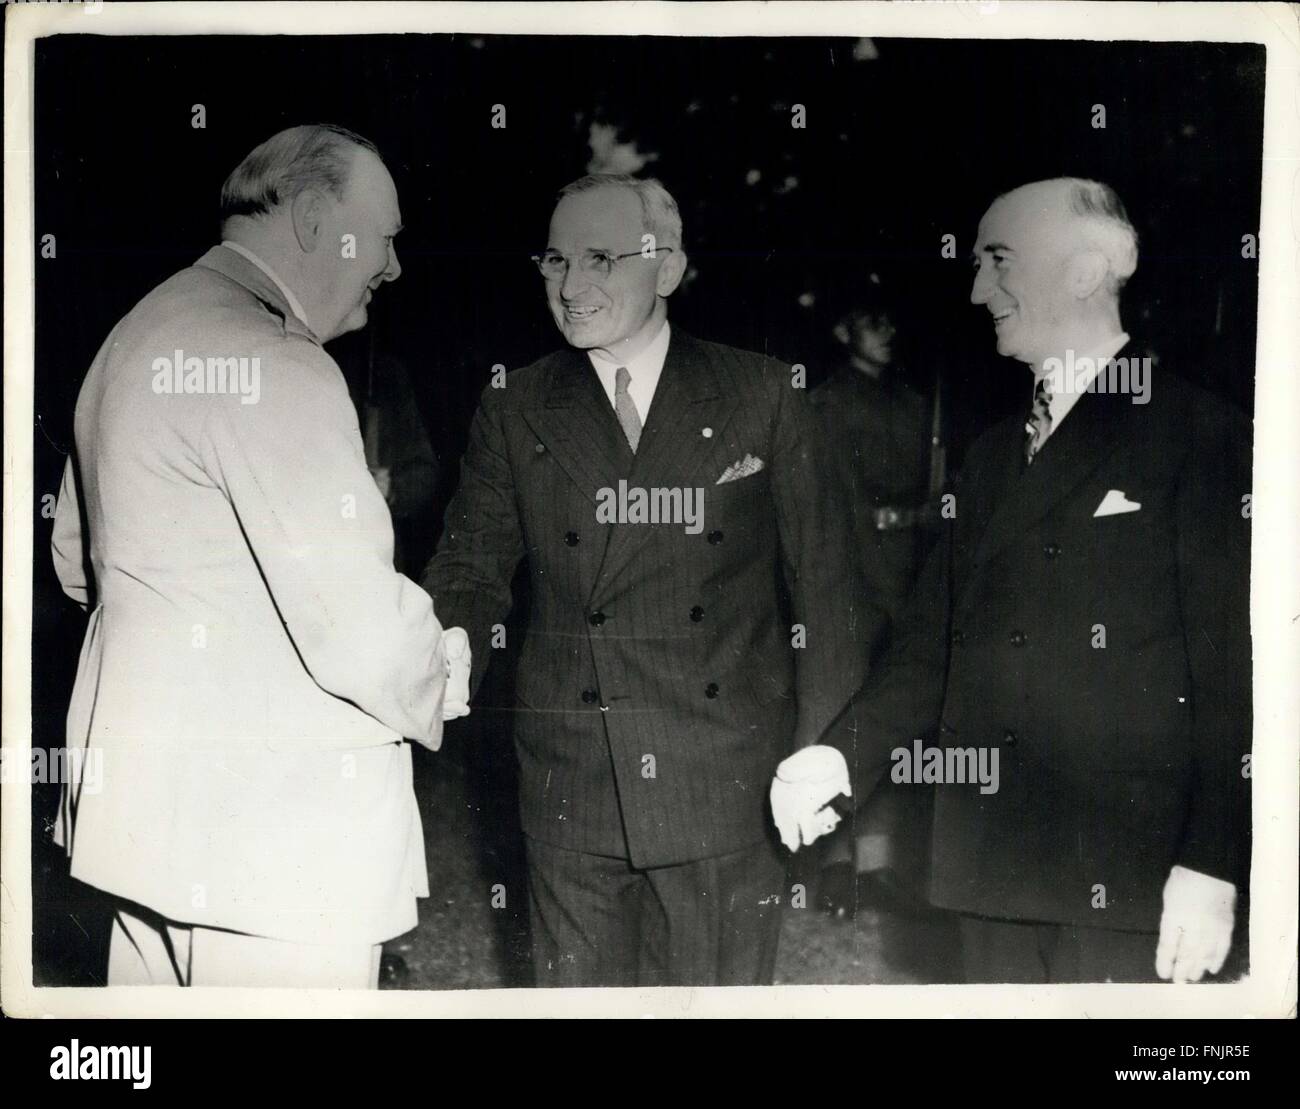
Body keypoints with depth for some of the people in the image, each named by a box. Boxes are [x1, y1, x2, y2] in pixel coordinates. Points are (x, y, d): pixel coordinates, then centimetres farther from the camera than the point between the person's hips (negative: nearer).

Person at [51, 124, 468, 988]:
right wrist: (434, 693, -3)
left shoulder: (141, 334, 13)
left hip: (150, 806, 10)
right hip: (271, 833, -10)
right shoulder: (274, 365, -19)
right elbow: (360, 629, -23)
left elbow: (79, 559, 24)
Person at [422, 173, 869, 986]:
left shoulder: (765, 397, 1)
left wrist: (824, 752, -2)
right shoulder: (516, 412, 6)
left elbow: (823, 575, 2)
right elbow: (473, 570, 4)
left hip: (729, 790, -1)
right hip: (573, 788, 1)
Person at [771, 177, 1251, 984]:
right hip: (994, 866, 6)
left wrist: (1214, 863, -14)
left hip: (1130, 878, -6)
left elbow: (1236, 667, -9)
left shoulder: (1202, 438, -4)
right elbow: (934, 643, 11)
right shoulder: (994, 456, 15)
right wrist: (842, 756, -4)